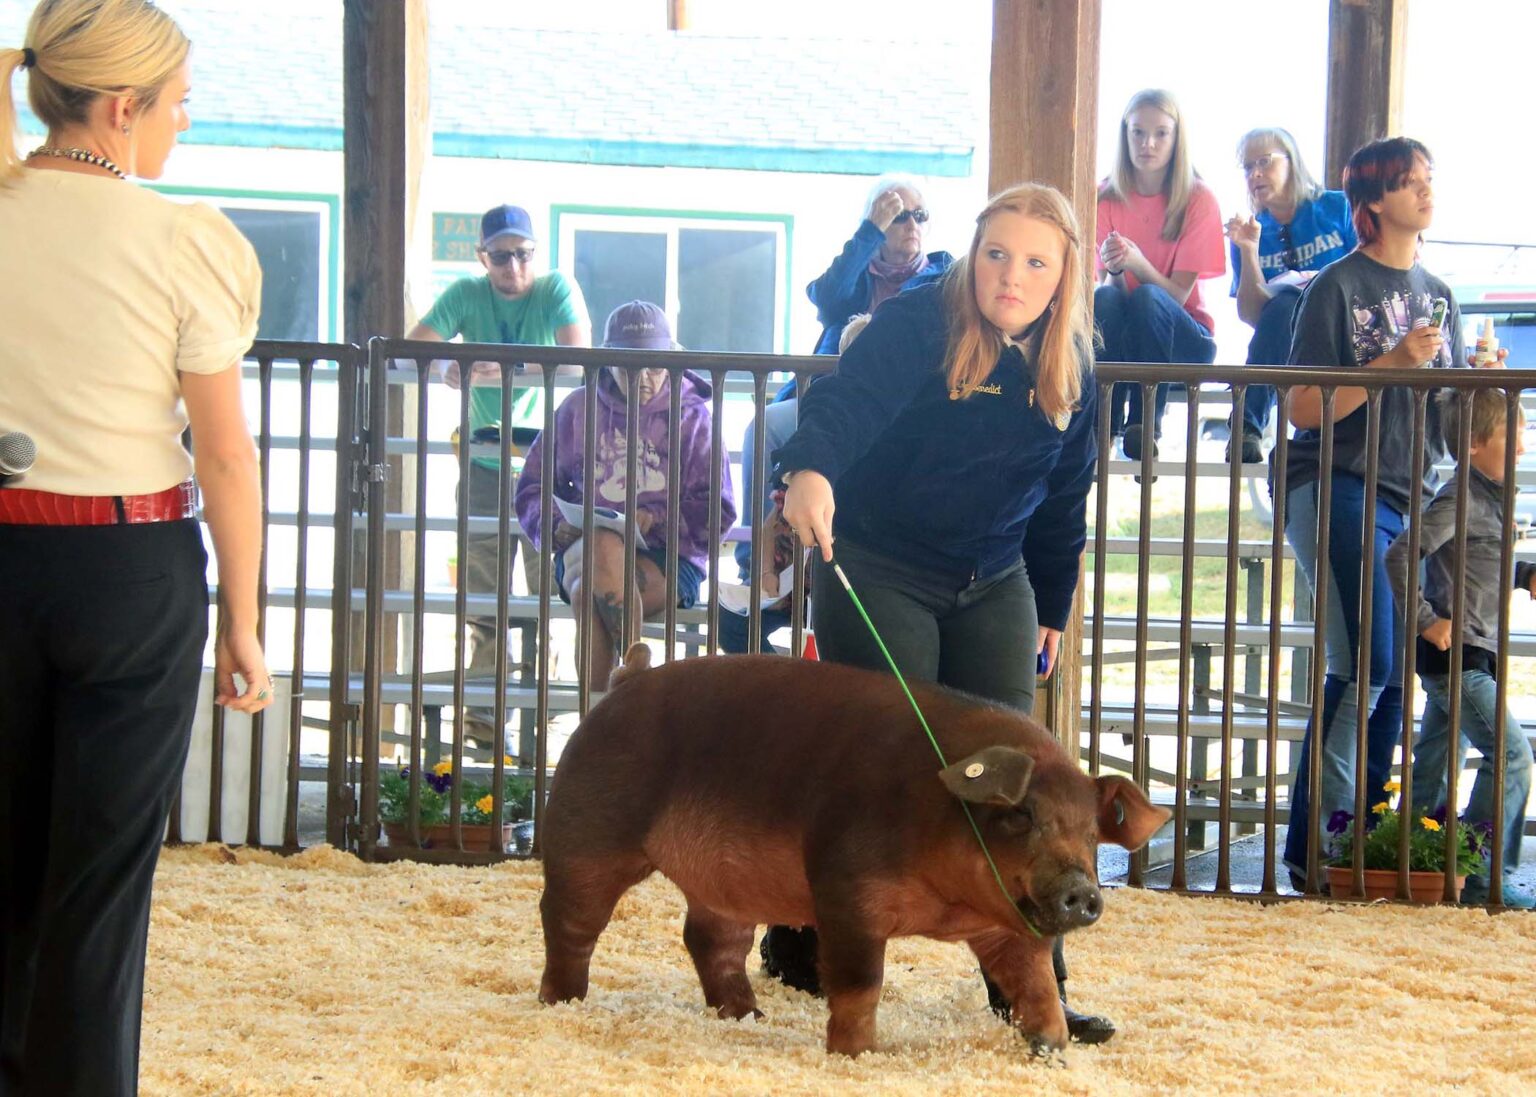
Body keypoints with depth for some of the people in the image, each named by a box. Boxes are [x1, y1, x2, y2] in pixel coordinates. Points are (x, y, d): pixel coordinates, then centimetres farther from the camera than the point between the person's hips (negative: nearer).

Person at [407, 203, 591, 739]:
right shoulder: (467, 295, 0)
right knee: (483, 594, 3)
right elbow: (410, 347, -10)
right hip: (484, 464, 2)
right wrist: (445, 367, -34)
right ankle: (484, 710, 7)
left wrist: (508, 371, -36)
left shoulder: (557, 289, -6)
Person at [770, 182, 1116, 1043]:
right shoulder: (918, 327, -15)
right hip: (878, 575, -5)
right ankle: (804, 947, 16)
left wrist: (1053, 609, 14)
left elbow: (1064, 497, 13)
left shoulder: (1070, 368, 4)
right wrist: (812, 468, -54)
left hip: (993, 588, 5)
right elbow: (849, 400, -33)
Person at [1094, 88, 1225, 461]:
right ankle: (1105, 419, -30)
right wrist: (1115, 268, -31)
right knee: (1105, 297, -32)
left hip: (1181, 337, -1)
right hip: (1118, 335, 1)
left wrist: (1138, 263, -32)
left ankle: (1146, 420, -27)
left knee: (1147, 297, -34)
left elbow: (1179, 294, -13)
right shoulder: (1107, 198, -1)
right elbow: (1108, 283, -6)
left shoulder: (1198, 200, -7)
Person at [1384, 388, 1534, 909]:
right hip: (1456, 654, -9)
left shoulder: (1491, 495, 13)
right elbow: (1400, 555, -22)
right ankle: (1486, 878, -11)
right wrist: (1426, 620, -19)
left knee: (1434, 766, 13)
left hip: (1474, 656, 9)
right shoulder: (1460, 499, -17)